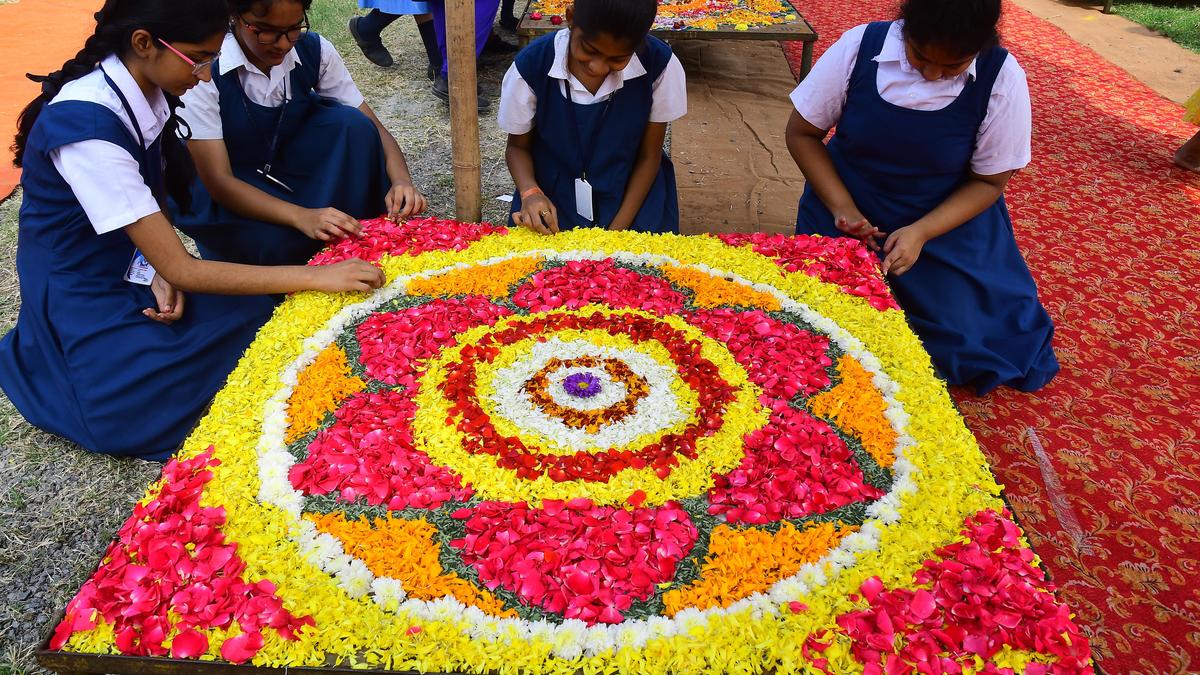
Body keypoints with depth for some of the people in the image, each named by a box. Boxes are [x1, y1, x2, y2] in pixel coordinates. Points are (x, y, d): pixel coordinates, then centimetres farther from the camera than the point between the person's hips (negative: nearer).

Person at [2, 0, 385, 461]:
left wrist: (163, 273, -16)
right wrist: (313, 276, -30)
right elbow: (180, 270, -29)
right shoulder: (87, 127, -30)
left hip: (134, 271, 7)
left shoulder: (147, 93, -5)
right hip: (85, 305, -7)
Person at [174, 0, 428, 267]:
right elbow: (218, 181, -26)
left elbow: (370, 130, -10)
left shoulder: (314, 50, -12)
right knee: (280, 246, -36)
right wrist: (302, 217, -41)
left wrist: (402, 181, -32)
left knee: (350, 123, -24)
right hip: (226, 197, -4)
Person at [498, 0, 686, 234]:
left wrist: (617, 230, -12)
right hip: (553, 204, -2)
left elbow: (649, 156, -6)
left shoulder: (659, 65, -17)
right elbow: (518, 146, -2)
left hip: (632, 198, 2)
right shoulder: (531, 66, -17)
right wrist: (530, 193, -22)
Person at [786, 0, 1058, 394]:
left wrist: (921, 233, -24)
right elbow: (801, 132, -7)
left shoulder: (1002, 80, -17)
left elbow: (989, 181, -8)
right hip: (846, 215, 0)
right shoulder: (860, 46, -17)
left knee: (965, 339, -8)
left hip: (947, 222, 0)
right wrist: (842, 208, -19)